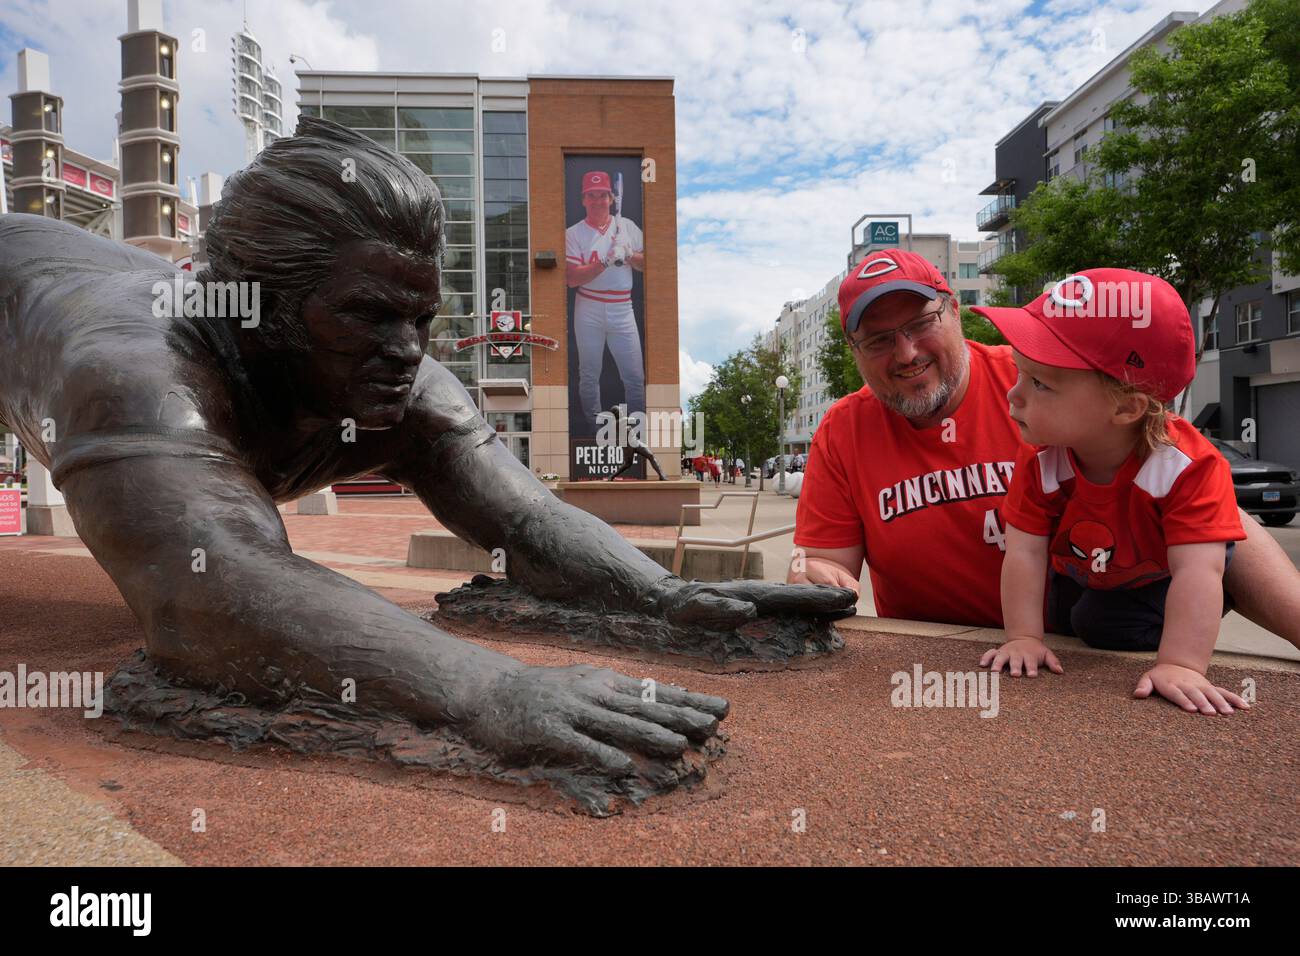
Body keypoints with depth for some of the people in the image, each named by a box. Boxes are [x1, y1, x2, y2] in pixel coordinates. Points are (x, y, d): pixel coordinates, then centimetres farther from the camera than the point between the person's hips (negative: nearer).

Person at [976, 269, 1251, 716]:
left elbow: (1198, 570, -44)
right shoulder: (1040, 461, -29)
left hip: (1159, 584, -3)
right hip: (1078, 577, 4)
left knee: (1110, 627, -20)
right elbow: (1025, 552, -29)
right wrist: (1023, 638, -34)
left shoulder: (1188, 466, -39)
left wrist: (1180, 666, -50)